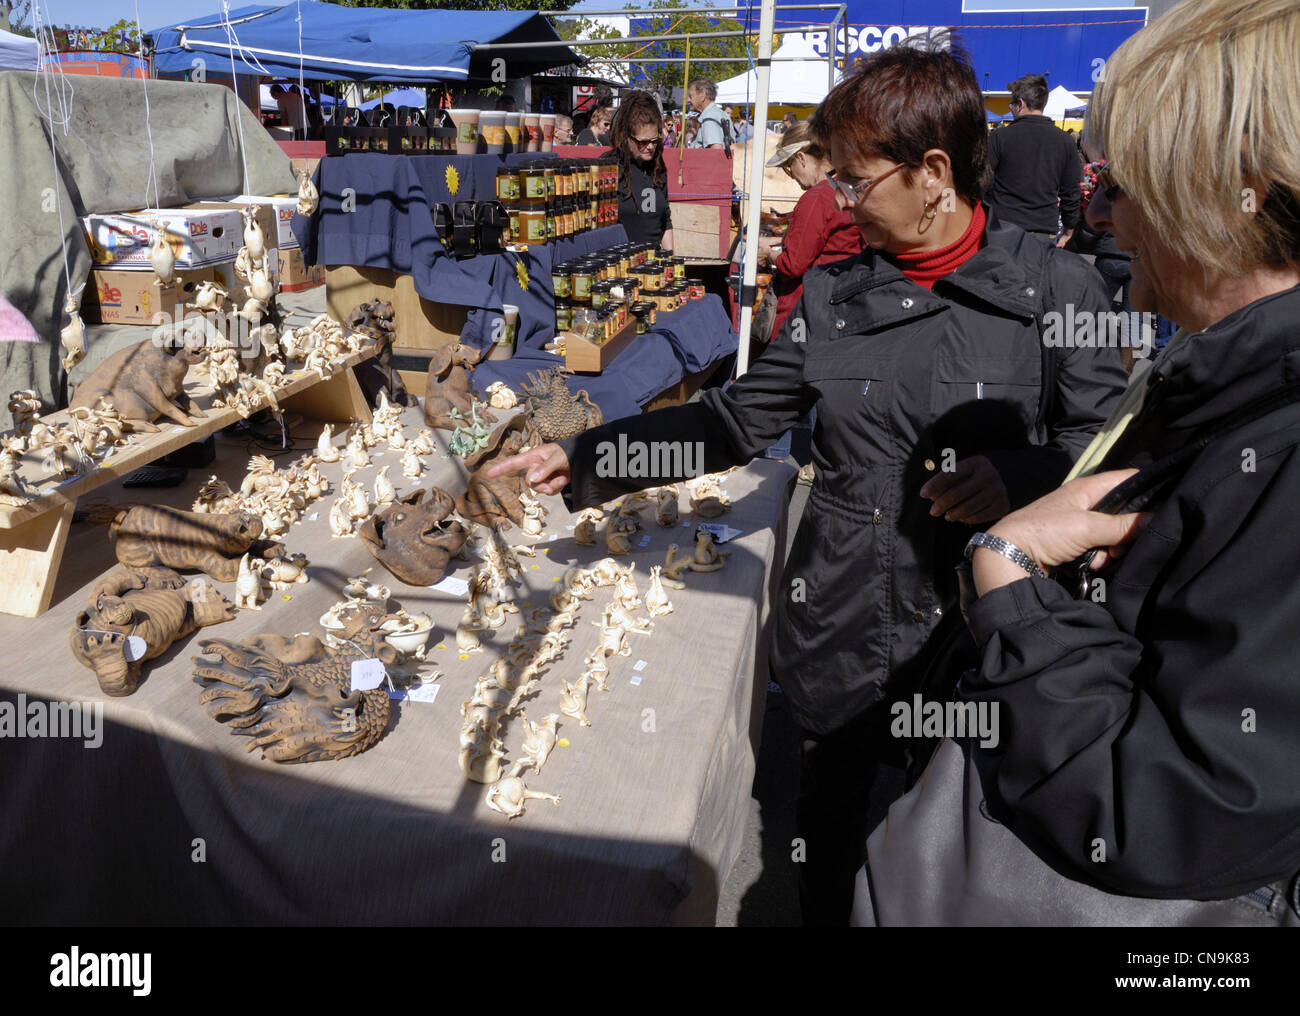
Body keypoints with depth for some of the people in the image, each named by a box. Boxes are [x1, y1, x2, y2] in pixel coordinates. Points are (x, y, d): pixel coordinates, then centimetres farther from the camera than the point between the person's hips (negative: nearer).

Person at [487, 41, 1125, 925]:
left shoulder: (1052, 286, -6)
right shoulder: (833, 295, 5)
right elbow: (740, 419, 7)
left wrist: (1016, 478, -26)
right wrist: (585, 462, 2)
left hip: (985, 631, -3)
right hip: (843, 635, 3)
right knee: (829, 840, 17)